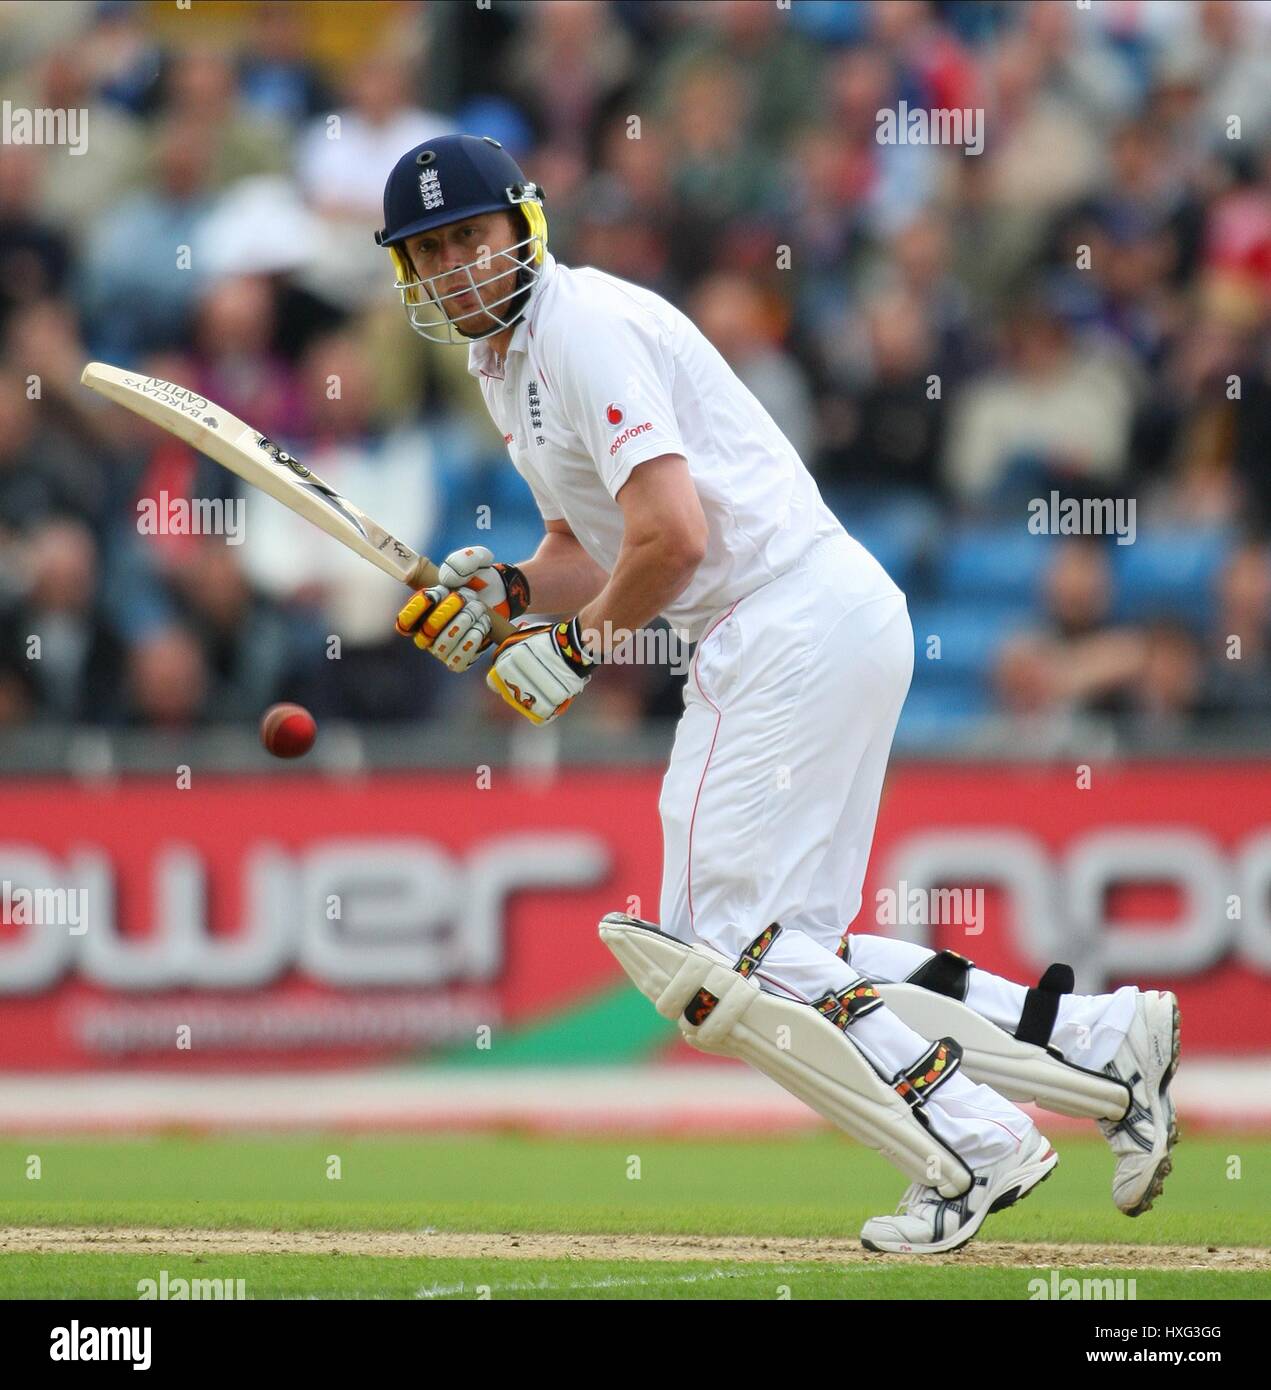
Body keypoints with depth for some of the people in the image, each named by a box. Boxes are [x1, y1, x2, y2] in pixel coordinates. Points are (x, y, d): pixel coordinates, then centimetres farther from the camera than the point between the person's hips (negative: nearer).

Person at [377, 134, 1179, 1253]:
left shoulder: (584, 326, -12)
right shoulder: (509, 363, 20)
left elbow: (670, 537, -21)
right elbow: (589, 550, 26)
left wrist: (580, 644, -7)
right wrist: (502, 591, 6)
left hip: (796, 616, -10)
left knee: (720, 940, -12)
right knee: (779, 946, 8)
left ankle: (977, 1143, -14)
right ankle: (1097, 1040, 7)